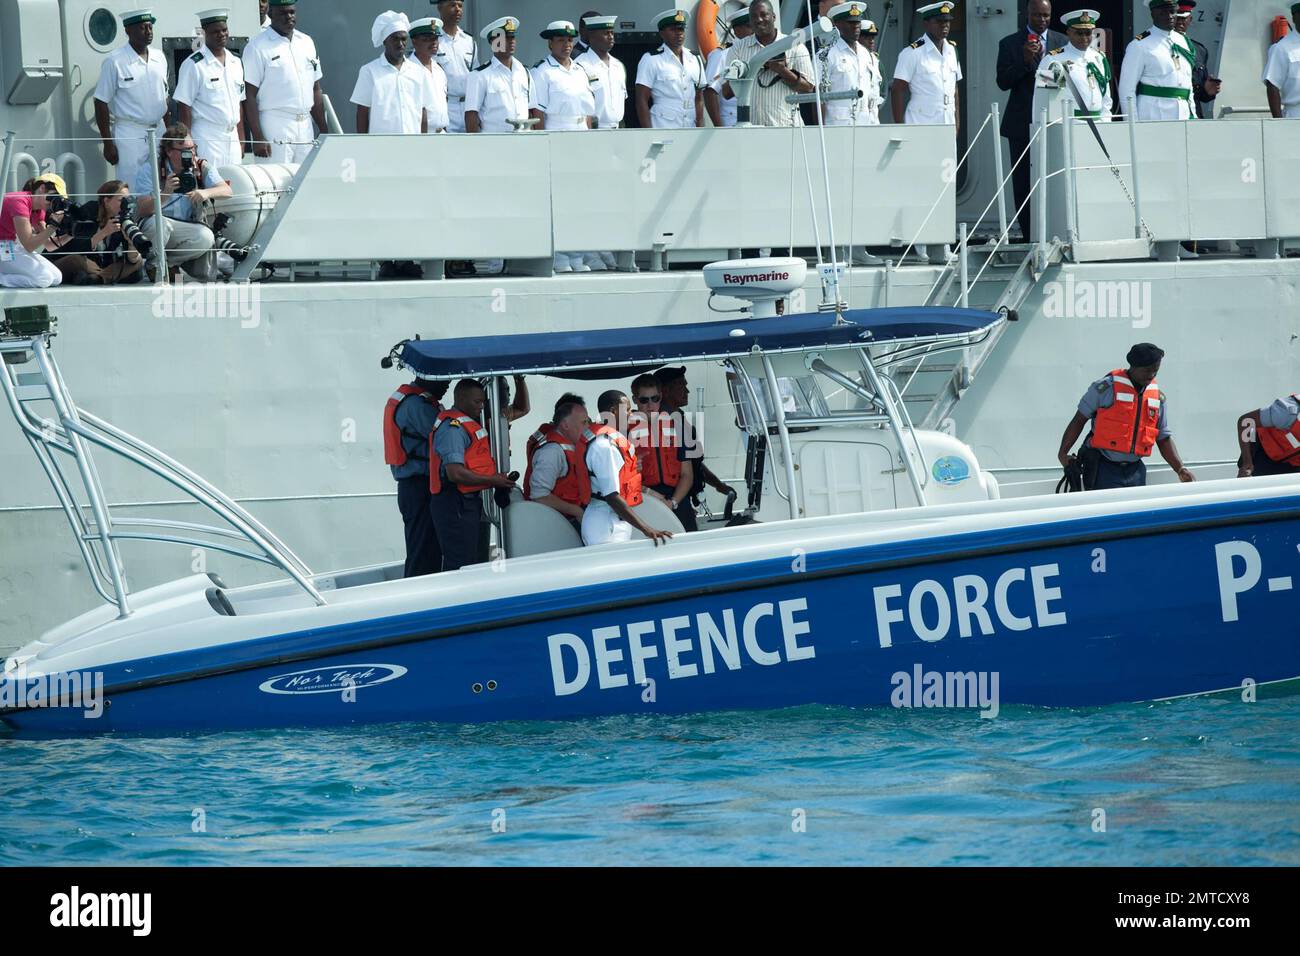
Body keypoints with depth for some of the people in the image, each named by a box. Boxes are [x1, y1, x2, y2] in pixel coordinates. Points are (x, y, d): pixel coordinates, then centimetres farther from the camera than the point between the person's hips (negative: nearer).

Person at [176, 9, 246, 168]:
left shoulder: (236, 63, 14)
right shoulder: (193, 65, -6)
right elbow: (184, 107, -8)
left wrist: (241, 140, 16)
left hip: (232, 138, 6)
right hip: (206, 139, -6)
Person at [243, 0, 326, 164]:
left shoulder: (306, 43, 15)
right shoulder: (258, 46, -4)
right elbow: (250, 96, -8)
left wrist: (324, 132, 15)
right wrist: (258, 138, -15)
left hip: (305, 126, 6)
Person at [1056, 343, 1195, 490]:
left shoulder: (1158, 397, 10)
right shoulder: (1106, 388, -5)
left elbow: (1164, 439, 15)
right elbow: (1079, 421, 0)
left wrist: (1180, 470, 4)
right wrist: (1063, 453, -6)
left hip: (1135, 471, 5)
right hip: (1104, 469, -5)